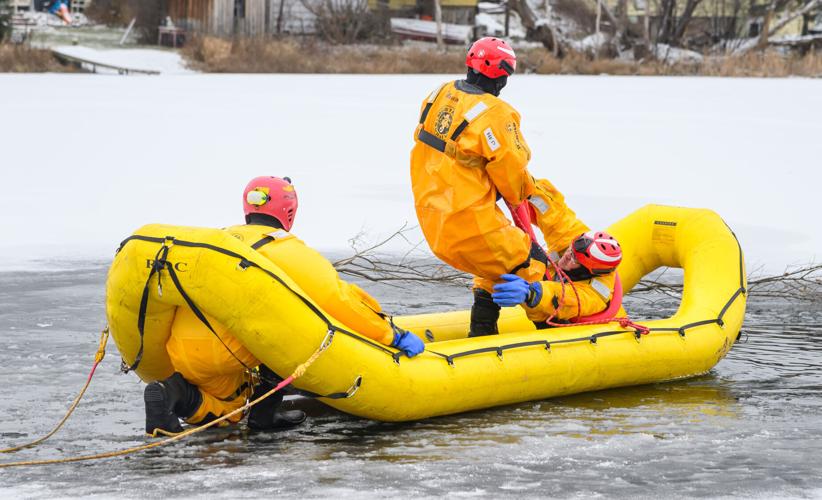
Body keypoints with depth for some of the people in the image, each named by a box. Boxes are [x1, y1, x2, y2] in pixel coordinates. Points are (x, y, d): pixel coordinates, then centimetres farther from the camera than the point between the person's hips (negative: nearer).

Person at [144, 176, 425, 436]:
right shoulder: (286, 249, 2)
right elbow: (337, 298, -5)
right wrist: (394, 336, 2)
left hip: (178, 352, 7)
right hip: (222, 351, -7)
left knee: (230, 408, 25)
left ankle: (175, 393, -4)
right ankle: (265, 410, 4)